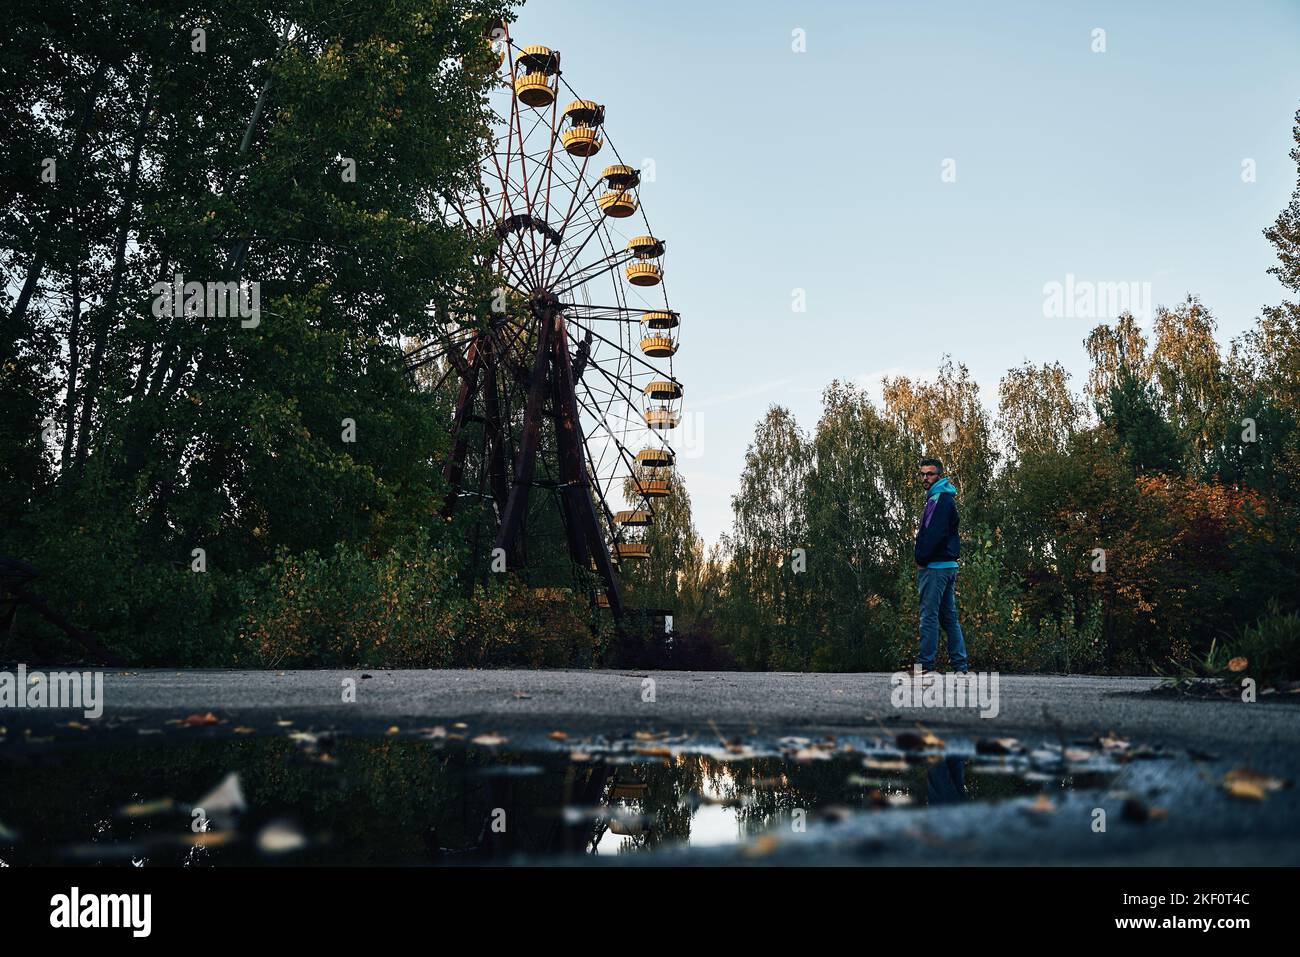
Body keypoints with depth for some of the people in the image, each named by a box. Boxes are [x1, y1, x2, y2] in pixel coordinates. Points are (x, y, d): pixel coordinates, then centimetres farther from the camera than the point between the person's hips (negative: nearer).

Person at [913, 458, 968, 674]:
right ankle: (960, 665, 11)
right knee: (949, 617, 10)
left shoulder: (940, 499, -11)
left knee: (929, 615, -9)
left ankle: (925, 664, -9)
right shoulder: (944, 498, 21)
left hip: (935, 566, -10)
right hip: (948, 565, 10)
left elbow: (935, 534, -20)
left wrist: (921, 559, -13)